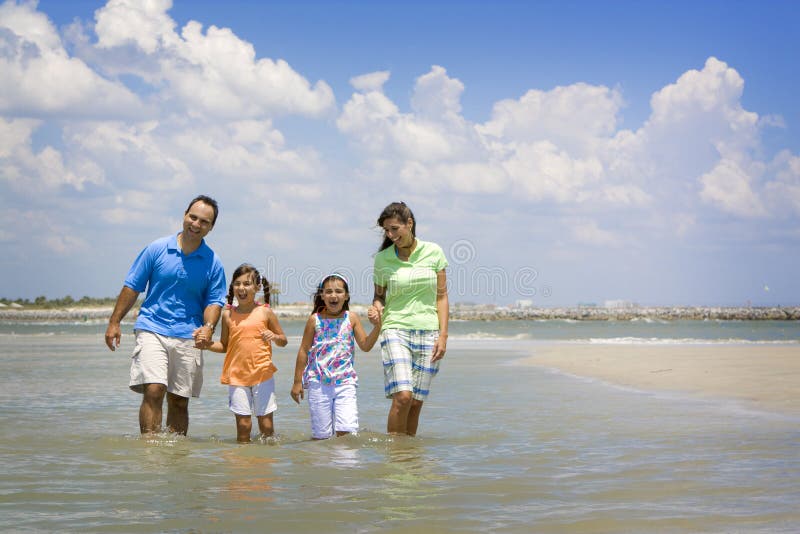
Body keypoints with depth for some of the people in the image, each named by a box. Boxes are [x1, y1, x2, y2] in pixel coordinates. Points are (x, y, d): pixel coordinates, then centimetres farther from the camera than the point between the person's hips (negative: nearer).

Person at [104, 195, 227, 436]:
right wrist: (114, 322, 4)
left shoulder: (212, 263, 5)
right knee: (153, 390, -17)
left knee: (179, 401, 6)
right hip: (152, 329, -2)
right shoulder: (157, 249, 2)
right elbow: (132, 287, 7)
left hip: (189, 337, 2)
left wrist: (208, 326, -16)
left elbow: (214, 301, 5)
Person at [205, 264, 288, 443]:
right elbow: (224, 346, 14)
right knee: (243, 424, -1)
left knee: (266, 424, 1)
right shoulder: (228, 315, 6)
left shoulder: (265, 312, 1)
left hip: (262, 373, -1)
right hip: (236, 375, 1)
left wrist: (274, 337, -13)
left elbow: (283, 340, 9)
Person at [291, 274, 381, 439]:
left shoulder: (351, 318, 3)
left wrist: (377, 327, -10)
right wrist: (297, 381, 4)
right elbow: (304, 350, 4)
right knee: (321, 435, 3)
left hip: (345, 382, 0)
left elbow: (365, 346, 5)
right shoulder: (315, 320, 0)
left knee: (346, 431, -12)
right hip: (318, 383, 0)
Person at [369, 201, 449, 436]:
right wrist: (376, 308, -10)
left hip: (428, 332, 1)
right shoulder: (382, 259, 3)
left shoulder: (433, 252, 4)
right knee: (402, 396, -17)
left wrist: (443, 335, -1)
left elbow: (441, 296, 6)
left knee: (417, 402, 1)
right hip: (395, 329, -1)